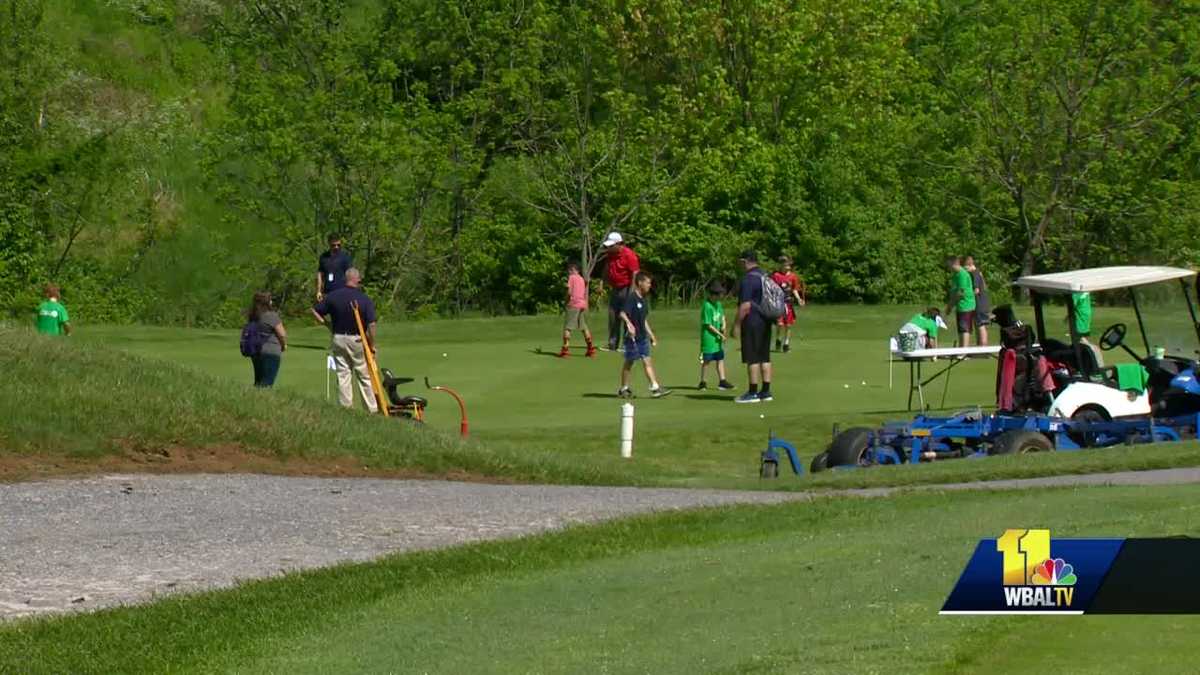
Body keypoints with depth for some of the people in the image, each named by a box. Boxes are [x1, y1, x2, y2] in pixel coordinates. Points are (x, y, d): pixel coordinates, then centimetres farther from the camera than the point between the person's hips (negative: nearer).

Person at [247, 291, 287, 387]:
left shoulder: (253, 317, 6)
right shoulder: (271, 316, -14)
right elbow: (282, 334, -12)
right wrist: (284, 345, 9)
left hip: (255, 353, 7)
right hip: (271, 352, -7)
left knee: (259, 381, 16)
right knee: (267, 383, -6)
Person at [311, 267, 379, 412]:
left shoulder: (333, 296, -3)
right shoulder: (365, 300, -12)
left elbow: (315, 311, 2)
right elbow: (371, 325, -17)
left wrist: (328, 324, 10)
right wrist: (372, 345, -6)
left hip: (339, 339, 2)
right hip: (358, 341, -2)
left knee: (343, 375, 7)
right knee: (365, 376, 6)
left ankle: (345, 408, 7)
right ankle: (372, 409, 8)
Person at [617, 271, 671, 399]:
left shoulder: (643, 300, 13)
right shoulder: (632, 298, -14)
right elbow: (623, 314, -26)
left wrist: (651, 335, 26)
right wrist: (629, 323, -44)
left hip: (643, 336, 8)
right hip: (632, 336, -8)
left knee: (647, 361, 2)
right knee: (629, 362, 3)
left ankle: (655, 388, -4)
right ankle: (624, 388, 15)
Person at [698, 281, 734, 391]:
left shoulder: (718, 303, 8)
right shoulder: (707, 306, -17)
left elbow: (722, 315, 24)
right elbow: (708, 325, -17)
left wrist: (723, 325, 3)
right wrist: (720, 335, -14)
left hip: (717, 336, 8)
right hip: (708, 337, -8)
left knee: (720, 359, 7)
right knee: (707, 360, -1)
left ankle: (722, 381, 9)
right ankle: (702, 382, 9)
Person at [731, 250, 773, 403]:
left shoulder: (748, 279, -16)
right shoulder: (765, 276, 13)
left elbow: (746, 305, -21)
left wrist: (737, 324, -16)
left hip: (752, 322, -9)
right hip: (765, 322, 9)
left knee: (752, 359, -6)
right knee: (764, 357, 10)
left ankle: (753, 393, -6)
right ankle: (766, 391, 11)